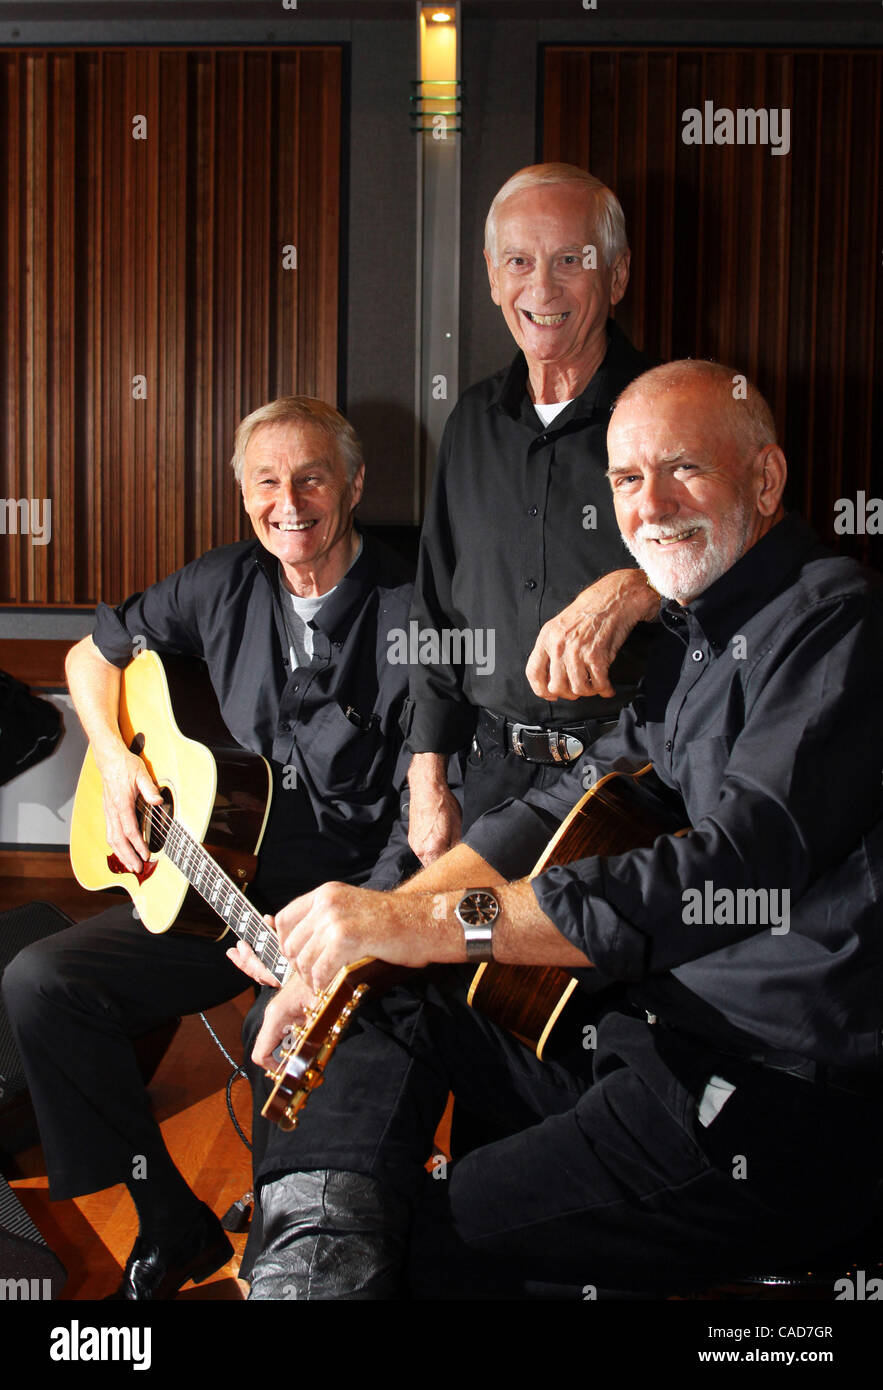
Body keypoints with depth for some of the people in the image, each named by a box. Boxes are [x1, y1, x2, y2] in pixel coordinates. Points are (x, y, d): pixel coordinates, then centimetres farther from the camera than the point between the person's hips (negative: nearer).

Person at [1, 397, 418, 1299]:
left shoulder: (408, 618, -13)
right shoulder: (226, 586, 4)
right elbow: (92, 655, 20)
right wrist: (114, 761, 3)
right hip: (216, 888, 6)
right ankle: (172, 1225, 3)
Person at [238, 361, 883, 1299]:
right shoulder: (695, 637, 16)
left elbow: (734, 870, -28)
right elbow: (570, 806, 13)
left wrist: (433, 923, -30)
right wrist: (366, 935, -1)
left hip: (780, 1090, -10)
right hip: (652, 1038, 10)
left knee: (427, 1248, -23)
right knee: (371, 1005, 3)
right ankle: (320, 1255, -15)